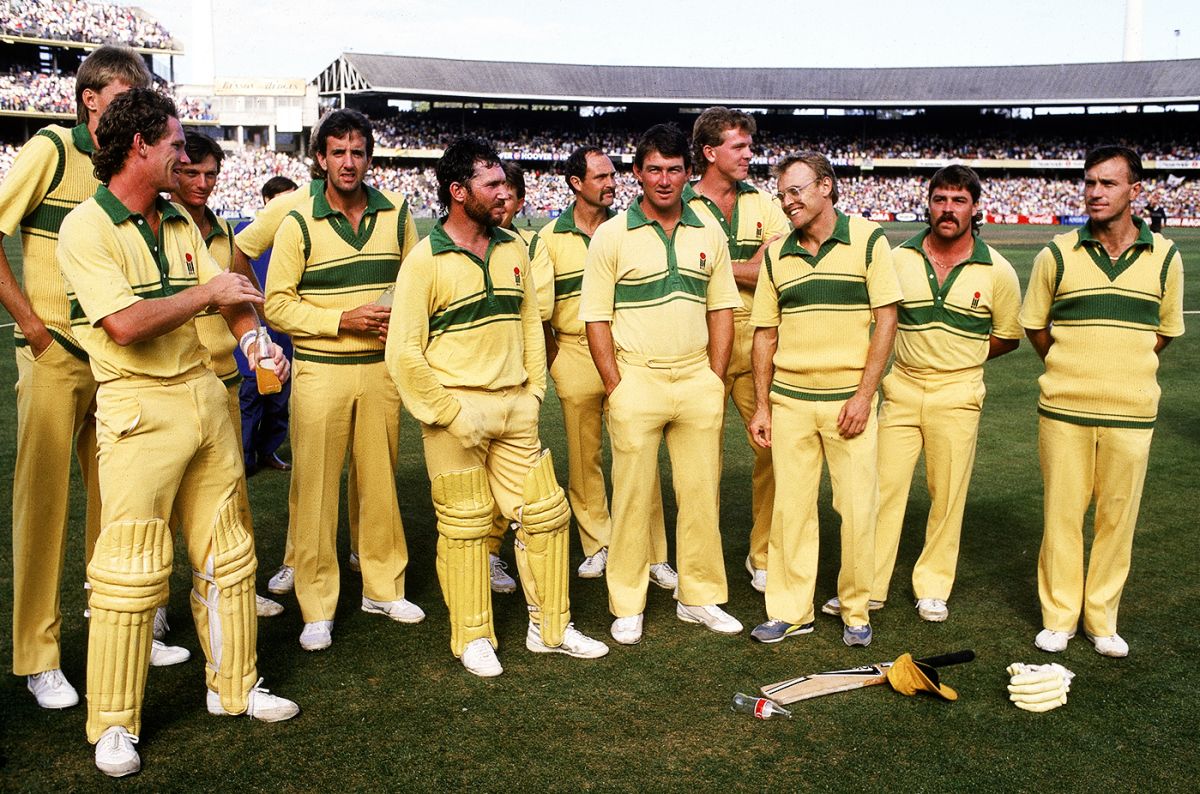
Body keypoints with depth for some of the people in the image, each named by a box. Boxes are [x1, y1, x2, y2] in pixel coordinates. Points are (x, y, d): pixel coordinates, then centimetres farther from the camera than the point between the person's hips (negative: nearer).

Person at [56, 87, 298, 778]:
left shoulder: (180, 221, 12)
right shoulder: (86, 227, -10)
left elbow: (228, 292, 11)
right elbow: (125, 324, -21)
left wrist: (254, 338, -9)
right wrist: (207, 293, -12)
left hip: (205, 396, 7)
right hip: (139, 407, -7)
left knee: (226, 553, 12)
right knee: (131, 569, -3)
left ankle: (235, 686, 27)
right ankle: (114, 724, 12)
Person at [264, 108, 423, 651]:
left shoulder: (396, 214, 4)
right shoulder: (299, 223, -5)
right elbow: (277, 304, -6)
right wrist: (343, 319, -17)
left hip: (382, 367, 3)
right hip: (320, 371, -3)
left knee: (380, 479, 12)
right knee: (315, 488, 1)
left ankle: (383, 587, 27)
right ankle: (317, 608, 12)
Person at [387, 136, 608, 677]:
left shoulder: (513, 250, 8)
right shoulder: (426, 260, -9)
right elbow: (404, 353, -11)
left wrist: (533, 390, 7)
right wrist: (450, 414, -13)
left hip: (514, 408, 5)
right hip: (458, 411, -5)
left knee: (546, 513, 8)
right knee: (464, 527, 5)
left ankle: (551, 628, 25)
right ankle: (472, 638, 23)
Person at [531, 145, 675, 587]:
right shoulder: (551, 237, 2)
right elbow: (538, 308, 3)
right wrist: (554, 358, 2)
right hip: (576, 354, 0)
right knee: (583, 456, 9)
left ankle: (653, 554, 7)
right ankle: (597, 545, 23)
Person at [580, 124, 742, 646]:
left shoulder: (708, 234, 8)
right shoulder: (611, 235, -2)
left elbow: (722, 308, 12)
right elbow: (596, 317, -3)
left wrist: (716, 379, 4)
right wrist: (615, 387, -8)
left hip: (698, 382, 3)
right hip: (637, 381, -3)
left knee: (701, 493, 9)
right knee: (632, 496, 2)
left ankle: (700, 596, 23)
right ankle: (628, 605, 15)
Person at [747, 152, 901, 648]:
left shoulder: (867, 239, -2)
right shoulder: (776, 254, 8)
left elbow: (886, 318, -4)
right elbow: (765, 333, 10)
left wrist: (864, 394, -10)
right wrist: (762, 406, 6)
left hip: (849, 398, -3)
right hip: (789, 401, 3)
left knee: (857, 509, 2)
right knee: (790, 507, 7)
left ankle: (856, 611, 19)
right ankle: (790, 611, 18)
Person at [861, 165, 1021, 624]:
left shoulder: (997, 271, -3)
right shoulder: (898, 258, 0)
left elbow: (1008, 337, 8)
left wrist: (957, 358, 2)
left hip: (957, 396, -1)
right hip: (901, 390, 1)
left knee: (948, 495, 7)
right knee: (883, 487, 2)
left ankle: (933, 589, 23)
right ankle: (869, 587, 13)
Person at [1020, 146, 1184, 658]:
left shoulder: (1164, 257, 2)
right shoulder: (1057, 255, -1)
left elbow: (1166, 329, 14)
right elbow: (1034, 325, 9)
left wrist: (1123, 365, 8)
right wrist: (1072, 369, 7)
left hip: (1131, 412, 1)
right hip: (1063, 410, -1)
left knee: (1118, 518, 7)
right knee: (1062, 514, 5)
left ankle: (1102, 619, 23)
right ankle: (1058, 616, 19)